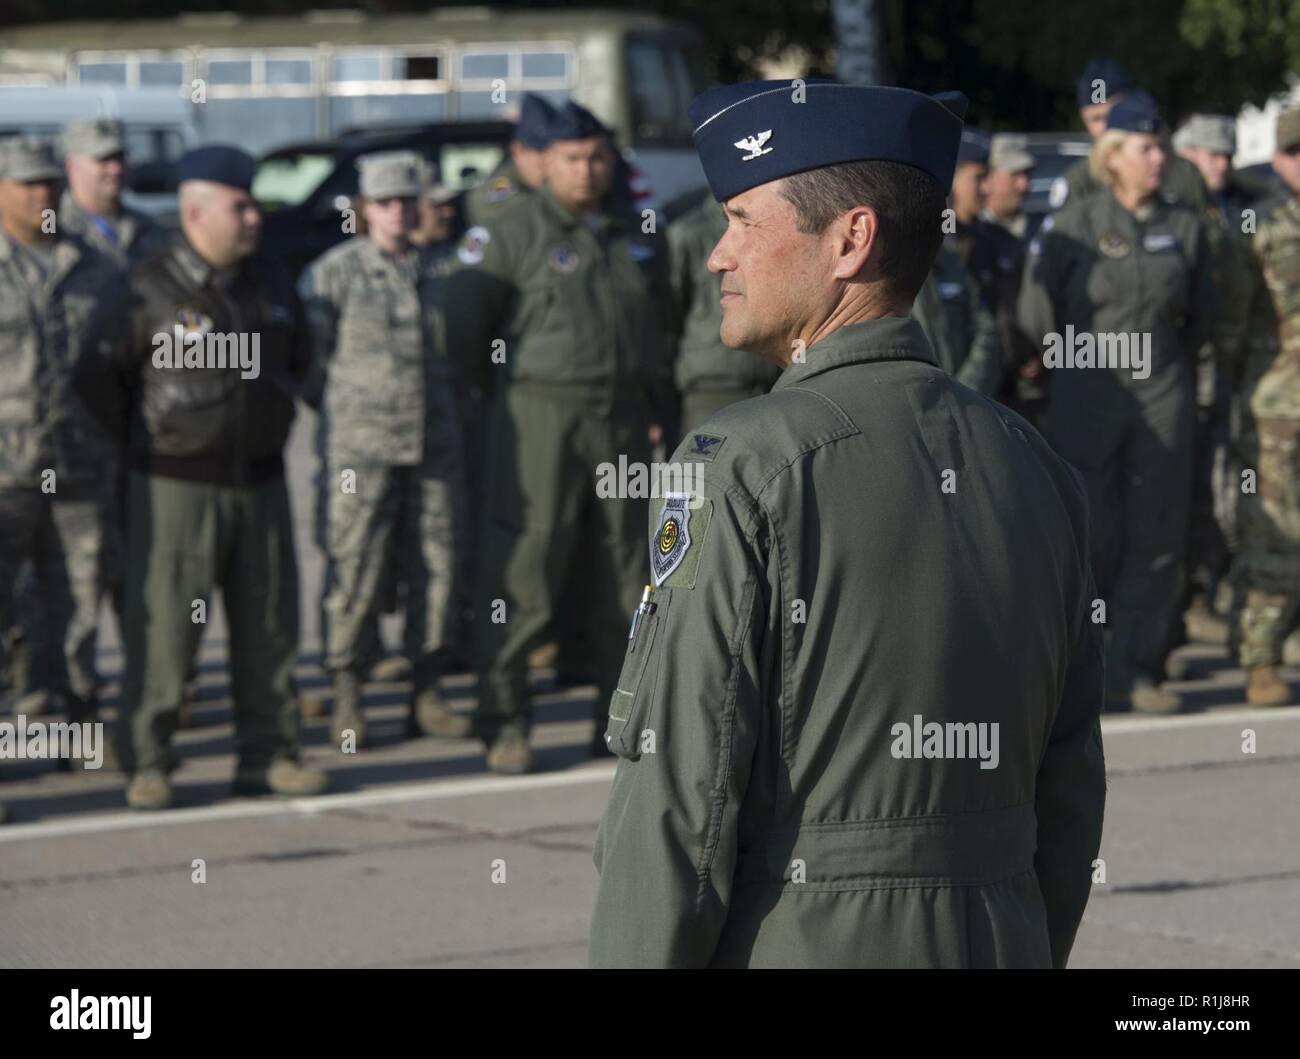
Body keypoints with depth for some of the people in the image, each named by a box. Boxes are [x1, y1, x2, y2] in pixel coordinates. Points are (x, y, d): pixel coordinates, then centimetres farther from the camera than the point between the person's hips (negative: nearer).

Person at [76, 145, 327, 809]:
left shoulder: (271, 284, 8)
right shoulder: (149, 292, -10)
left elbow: (298, 359, 26)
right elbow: (97, 377, -5)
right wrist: (143, 442, 2)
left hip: (259, 480, 5)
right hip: (178, 485, -5)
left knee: (268, 622, 6)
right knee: (162, 625, -5)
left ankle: (267, 755, 14)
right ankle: (146, 765, 2)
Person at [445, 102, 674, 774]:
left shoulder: (638, 238, 14)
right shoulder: (512, 233, -3)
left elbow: (660, 321, 28)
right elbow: (463, 326, -2)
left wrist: (654, 389, 18)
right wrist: (502, 391, 5)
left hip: (624, 422, 5)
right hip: (541, 420, -5)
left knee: (622, 575, 8)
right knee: (524, 570, -7)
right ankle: (503, 723, -3)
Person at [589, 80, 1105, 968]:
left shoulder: (740, 471, -12)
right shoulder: (1034, 467, 8)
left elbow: (676, 800, -15)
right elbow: (1070, 793, 12)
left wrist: (636, 957, -8)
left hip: (791, 945, -6)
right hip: (1003, 940, 7)